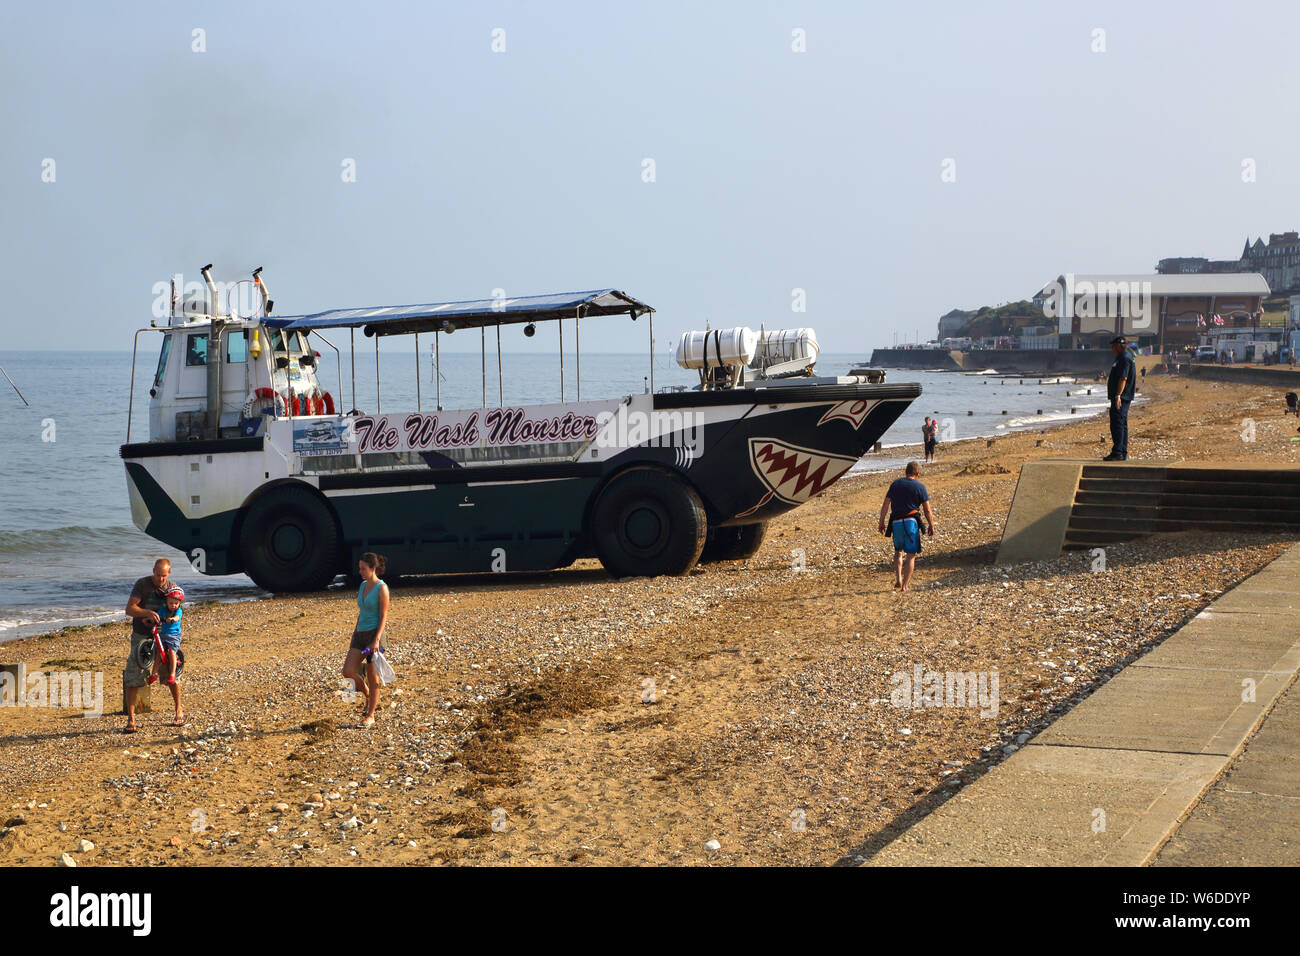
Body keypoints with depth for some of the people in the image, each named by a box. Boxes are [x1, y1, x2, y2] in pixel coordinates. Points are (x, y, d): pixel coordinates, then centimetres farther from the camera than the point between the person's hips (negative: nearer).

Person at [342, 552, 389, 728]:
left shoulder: (381, 588, -10)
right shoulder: (363, 585, 12)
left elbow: (384, 616, -13)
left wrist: (376, 640, -20)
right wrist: (355, 632, 19)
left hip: (374, 634, -7)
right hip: (360, 634, 7)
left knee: (372, 679, 0)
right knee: (348, 671, -5)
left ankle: (370, 716, 10)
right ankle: (369, 697, 19)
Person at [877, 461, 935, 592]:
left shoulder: (895, 484, 8)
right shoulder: (920, 487, -1)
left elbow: (885, 506, 6)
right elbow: (927, 510, -2)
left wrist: (881, 523, 13)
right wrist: (931, 525, 10)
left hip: (896, 523, 3)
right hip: (911, 522, -3)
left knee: (898, 551, 22)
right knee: (911, 555, 3)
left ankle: (898, 579, 8)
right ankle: (905, 585, -1)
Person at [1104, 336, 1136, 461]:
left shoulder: (1124, 358, -14)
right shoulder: (1123, 357, 20)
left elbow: (1123, 378, -22)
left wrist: (1118, 396, -26)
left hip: (1121, 396, -11)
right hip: (1123, 398, 11)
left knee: (1117, 424, -12)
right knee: (1122, 424, 12)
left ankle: (1117, 453, -15)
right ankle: (1123, 453, 15)